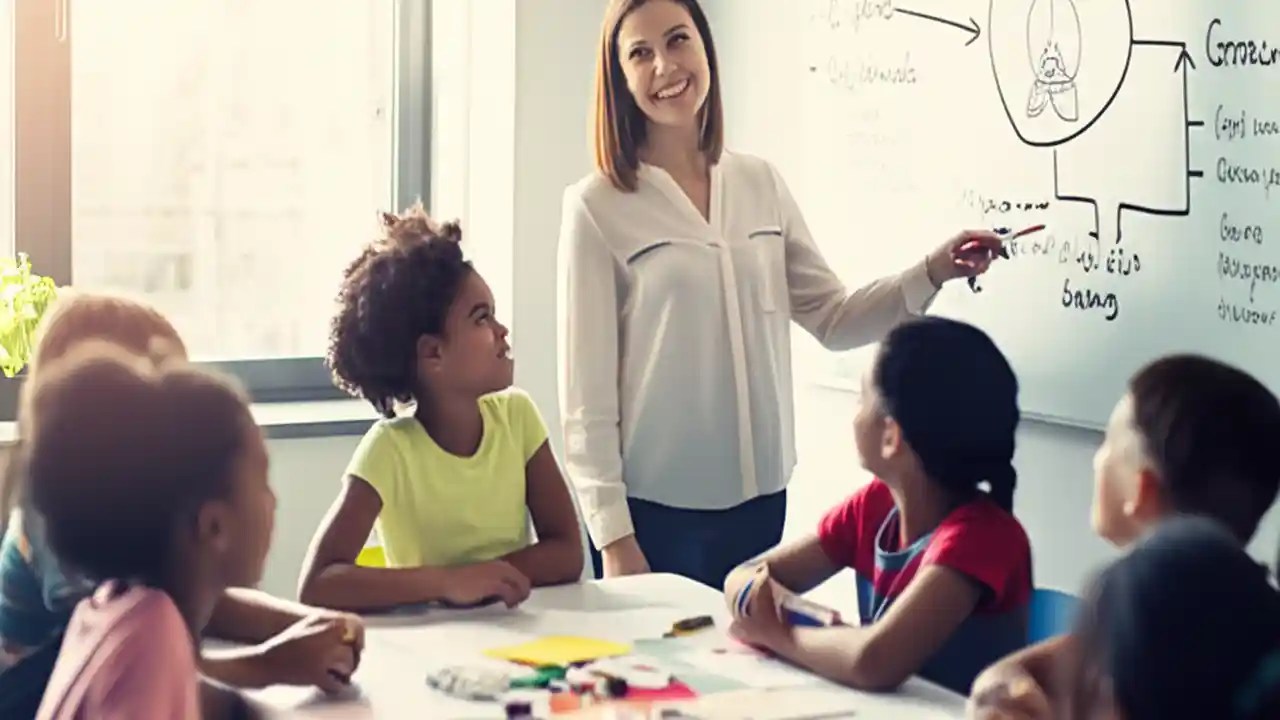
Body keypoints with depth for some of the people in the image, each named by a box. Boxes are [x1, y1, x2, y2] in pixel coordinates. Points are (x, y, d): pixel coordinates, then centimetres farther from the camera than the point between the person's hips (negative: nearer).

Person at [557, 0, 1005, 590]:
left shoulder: (761, 184, 6)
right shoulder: (598, 207, -7)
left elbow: (832, 318, 10)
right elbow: (586, 391, -8)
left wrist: (931, 273, -5)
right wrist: (612, 534, -11)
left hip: (758, 494, 4)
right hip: (652, 504, -4)